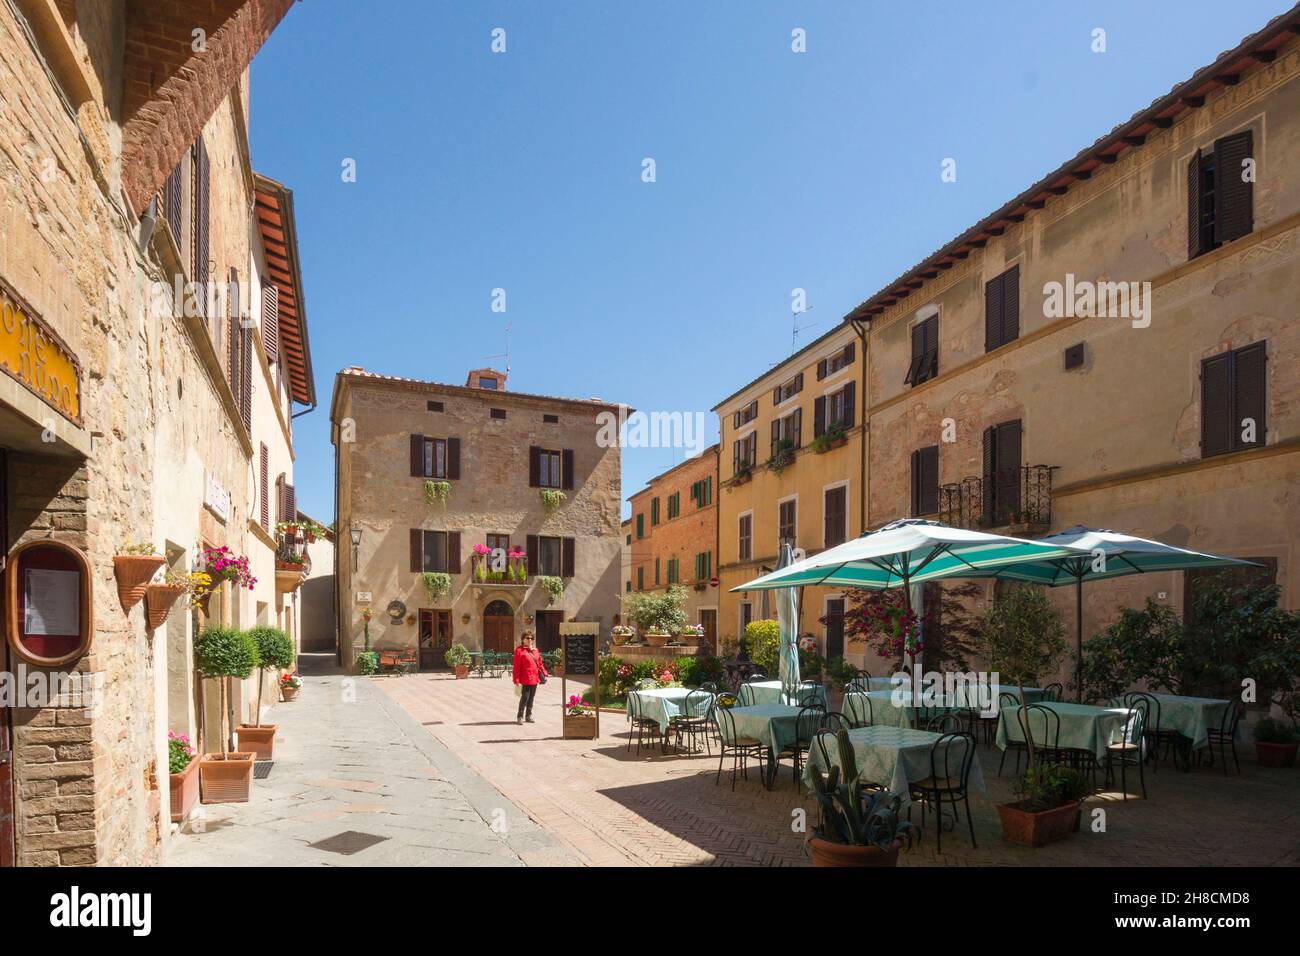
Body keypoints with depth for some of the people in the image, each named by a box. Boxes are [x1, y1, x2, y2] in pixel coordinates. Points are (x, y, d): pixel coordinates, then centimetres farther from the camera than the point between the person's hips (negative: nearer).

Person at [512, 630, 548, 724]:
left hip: (535, 678, 7)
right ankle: (520, 717, 4)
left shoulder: (536, 650, 14)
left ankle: (528, 715, 24)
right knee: (525, 697, -7)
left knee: (531, 697, 13)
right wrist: (517, 680, -13)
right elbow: (517, 667, -10)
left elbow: (540, 663, 21)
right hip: (525, 679, -7)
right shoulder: (519, 650, -7)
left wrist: (544, 673, 13)